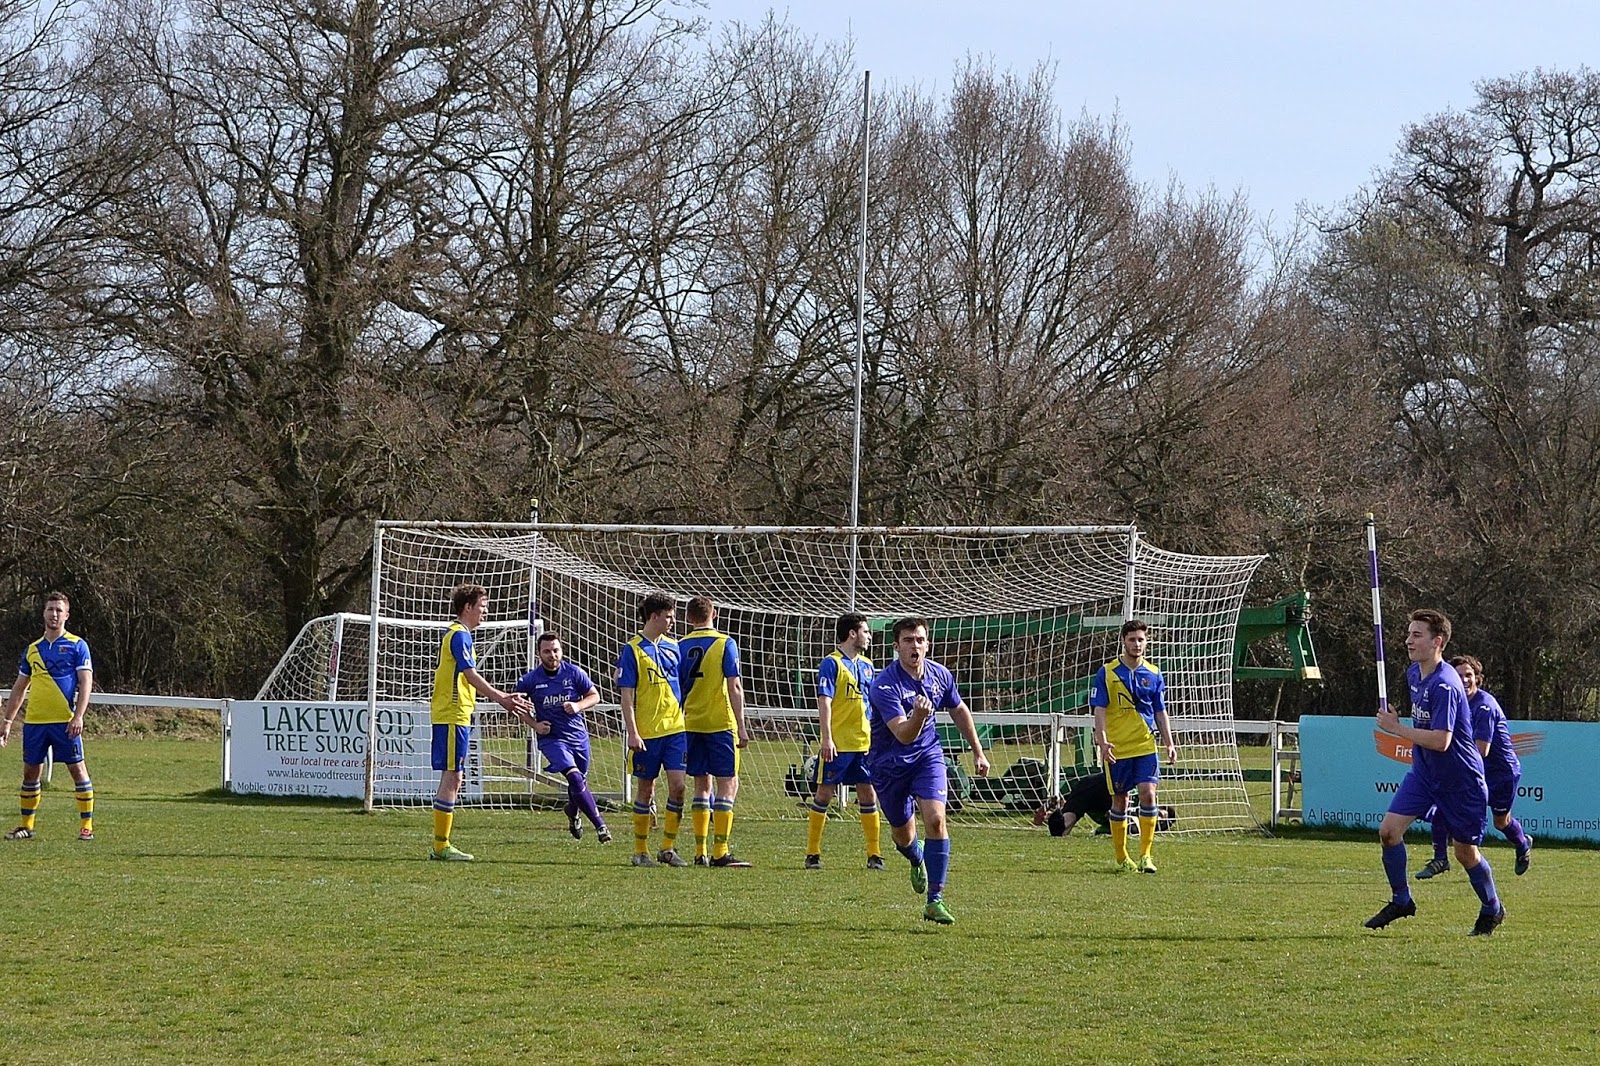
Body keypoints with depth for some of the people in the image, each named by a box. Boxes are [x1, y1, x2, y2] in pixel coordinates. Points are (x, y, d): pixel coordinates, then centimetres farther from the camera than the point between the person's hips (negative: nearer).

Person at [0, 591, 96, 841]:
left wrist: (78, 717, -16)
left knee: (77, 768, -4)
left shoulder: (76, 645, 0)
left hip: (65, 721, -5)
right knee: (31, 771, 8)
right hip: (34, 720, 5)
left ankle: (87, 826, 0)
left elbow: (86, 683, -6)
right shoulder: (32, 649, 14)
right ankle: (26, 826, 17)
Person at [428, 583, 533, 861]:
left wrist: (503, 697, 23)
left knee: (452, 780, 12)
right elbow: (471, 675, -20)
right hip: (453, 717, -10)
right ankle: (441, 846, -7)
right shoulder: (460, 635, -11)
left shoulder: (457, 634, 20)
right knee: (451, 778, -8)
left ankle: (441, 845, 14)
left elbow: (468, 680, 24)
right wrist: (501, 699, -22)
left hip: (453, 716, 10)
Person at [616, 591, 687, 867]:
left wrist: (685, 721, 17)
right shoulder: (632, 650, -6)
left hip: (675, 729, 4)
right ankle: (640, 851, 13)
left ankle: (668, 848, 4)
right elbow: (626, 696, -8)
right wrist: (632, 732, -14)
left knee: (677, 785, -6)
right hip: (646, 733, -4)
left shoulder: (672, 646, 10)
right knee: (646, 790, 3)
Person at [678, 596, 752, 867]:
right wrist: (742, 727, -7)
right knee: (728, 783, -1)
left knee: (702, 784, 12)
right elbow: (734, 687, -10)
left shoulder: (681, 647, 5)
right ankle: (720, 852, -8)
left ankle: (700, 852, 9)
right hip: (721, 723, -4)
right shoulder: (725, 644, -6)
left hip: (691, 723, 4)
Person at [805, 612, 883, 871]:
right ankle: (812, 854, 6)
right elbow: (824, 702, -13)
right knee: (824, 794, 0)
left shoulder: (866, 665, 14)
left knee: (868, 795, 3)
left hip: (864, 743, 6)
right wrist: (827, 739, -21)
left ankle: (875, 854, 8)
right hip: (837, 744, -6)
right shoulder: (831, 663, -7)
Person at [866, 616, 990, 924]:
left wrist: (978, 752, 16)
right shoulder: (885, 685, -24)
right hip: (889, 763, -2)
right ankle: (917, 859, 51)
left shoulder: (939, 675, -6)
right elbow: (903, 734, -33)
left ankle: (935, 900, -17)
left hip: (927, 755, 2)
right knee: (903, 834, 11)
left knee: (936, 819, -20)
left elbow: (959, 711, 13)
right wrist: (919, 715, -53)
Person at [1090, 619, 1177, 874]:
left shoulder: (1153, 674, 7)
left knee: (1148, 793, -13)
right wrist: (1102, 742, -15)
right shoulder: (1106, 673, -2)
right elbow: (1099, 710, -4)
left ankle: (1145, 855, -7)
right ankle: (1121, 858, 17)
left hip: (1146, 747, 2)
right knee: (1119, 801, 5)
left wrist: (1169, 743, 6)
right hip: (1116, 749, -2)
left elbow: (1160, 712, 13)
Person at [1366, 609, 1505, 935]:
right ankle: (1401, 900, 8)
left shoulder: (1445, 686, -26)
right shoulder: (1414, 673, 3)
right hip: (1423, 771, 8)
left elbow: (1440, 741, -31)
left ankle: (1492, 909, 28)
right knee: (1389, 830, -8)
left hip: (1460, 780, -8)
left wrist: (1397, 728, -23)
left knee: (1465, 853, 4)